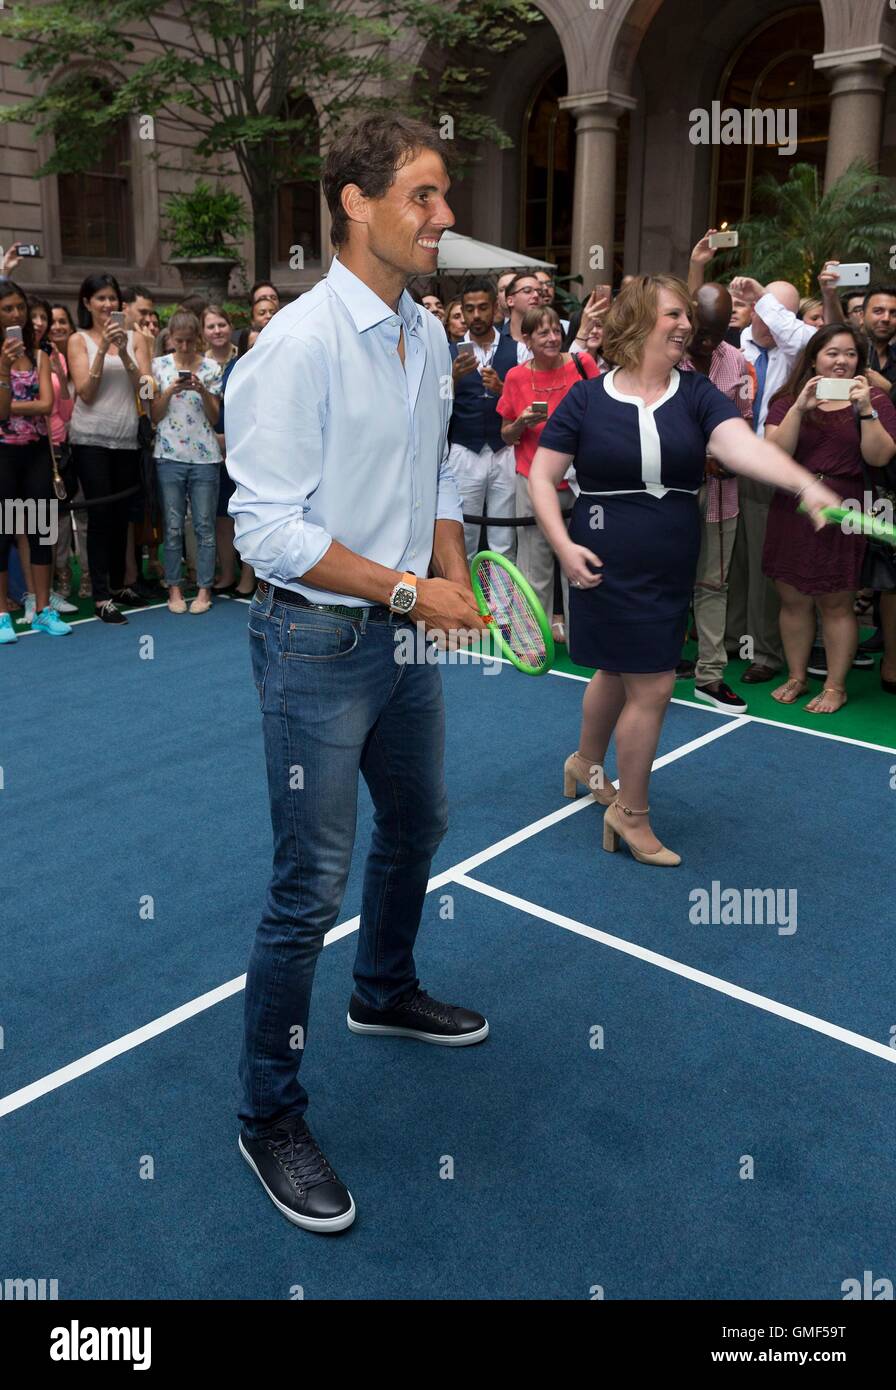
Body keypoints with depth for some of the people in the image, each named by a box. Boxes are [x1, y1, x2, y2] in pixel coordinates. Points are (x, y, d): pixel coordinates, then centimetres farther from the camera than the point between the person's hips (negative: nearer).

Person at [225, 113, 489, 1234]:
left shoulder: (428, 335, 8)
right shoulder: (299, 343, -18)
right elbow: (271, 529, -22)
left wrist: (455, 577, 1)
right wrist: (411, 591, -19)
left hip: (406, 636, 9)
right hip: (320, 645, -8)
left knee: (415, 825, 23)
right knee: (310, 890, -2)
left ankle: (385, 993, 50)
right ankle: (269, 1118, 18)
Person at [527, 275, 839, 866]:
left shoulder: (697, 393, -1)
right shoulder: (587, 398, -7)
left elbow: (742, 445, -19)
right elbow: (542, 477, -3)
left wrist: (807, 484, -37)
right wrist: (564, 545, -17)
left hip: (672, 568, 5)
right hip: (609, 566, -4)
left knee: (619, 671, 21)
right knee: (653, 685, -4)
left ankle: (587, 762, 48)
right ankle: (632, 813, 16)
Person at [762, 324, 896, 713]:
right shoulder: (788, 401, 7)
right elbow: (776, 452, -8)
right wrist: (800, 408, -18)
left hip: (841, 514, -2)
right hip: (791, 510, 2)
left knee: (836, 604, 1)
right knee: (793, 600, 7)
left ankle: (835, 686, 12)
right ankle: (796, 677, 22)